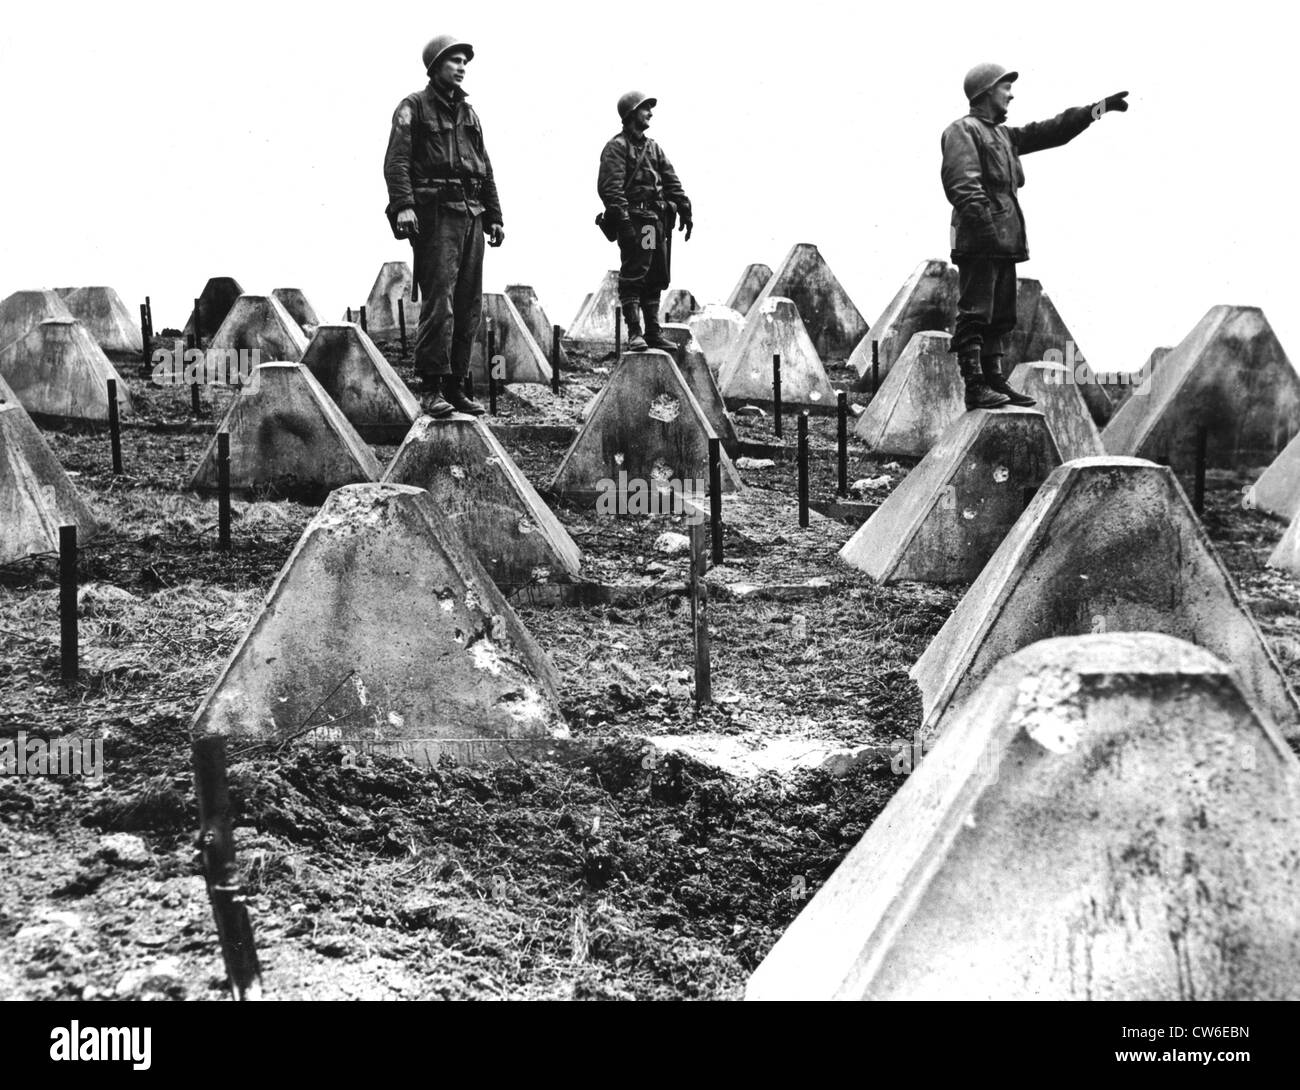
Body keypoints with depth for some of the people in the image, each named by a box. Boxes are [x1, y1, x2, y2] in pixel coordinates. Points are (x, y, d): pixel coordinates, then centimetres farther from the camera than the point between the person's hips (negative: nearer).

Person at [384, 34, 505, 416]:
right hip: (435, 213, -7)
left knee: (468, 306, 6)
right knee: (439, 301, -14)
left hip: (471, 214, 7)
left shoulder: (468, 113, 21)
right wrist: (403, 205, -24)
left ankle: (456, 386, 12)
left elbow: (486, 169, 24)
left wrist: (494, 216, 18)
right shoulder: (414, 107, 1)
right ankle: (434, 388, -15)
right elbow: (396, 161, -10)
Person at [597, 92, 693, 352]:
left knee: (656, 279, 9)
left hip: (657, 220, 8)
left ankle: (653, 333, 14)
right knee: (633, 277, -8)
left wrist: (685, 211, 8)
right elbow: (610, 188, -14)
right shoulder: (617, 147, -4)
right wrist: (622, 221, -23)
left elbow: (672, 182, 19)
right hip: (634, 220, -8)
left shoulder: (653, 148, 20)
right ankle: (634, 333, -8)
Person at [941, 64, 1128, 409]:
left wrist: (1099, 108, 24)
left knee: (1000, 317, 12)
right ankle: (975, 387, -9)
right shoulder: (962, 131, -6)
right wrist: (983, 222, -28)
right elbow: (962, 185, -18)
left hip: (1004, 242, 10)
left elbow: (1050, 132, 27)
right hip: (978, 242, -10)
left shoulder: (1003, 135, 23)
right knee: (974, 315, -8)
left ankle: (995, 382, 17)